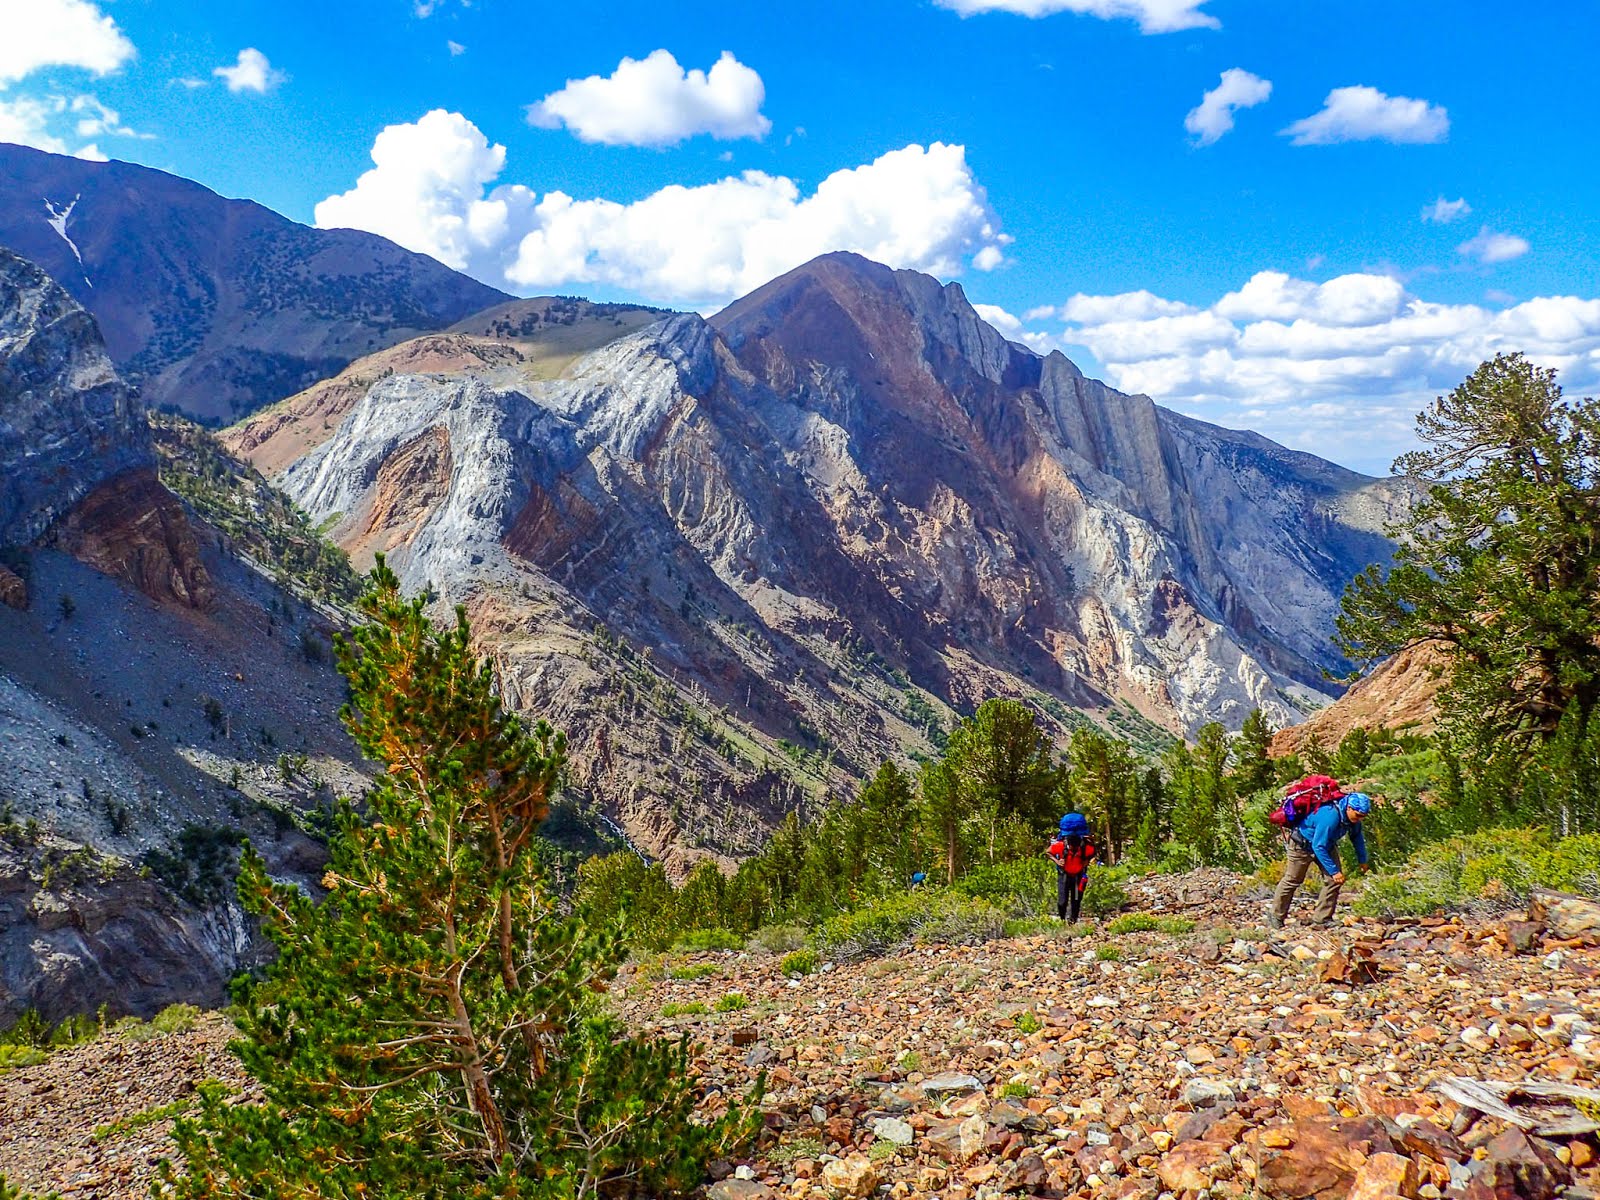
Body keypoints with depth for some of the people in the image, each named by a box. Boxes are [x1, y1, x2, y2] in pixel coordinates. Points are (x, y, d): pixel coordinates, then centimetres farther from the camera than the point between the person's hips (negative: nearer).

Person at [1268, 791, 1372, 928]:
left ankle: (1321, 918, 3)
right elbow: (1318, 847, -37)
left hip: (1327, 844, 7)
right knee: (1292, 880, 5)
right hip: (1303, 844, -7)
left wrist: (1362, 860, 10)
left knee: (1335, 880, -5)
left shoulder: (1353, 815, -15)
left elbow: (1356, 836, 8)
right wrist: (1334, 871, -35)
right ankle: (1276, 916, 21)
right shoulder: (1330, 816, -41)